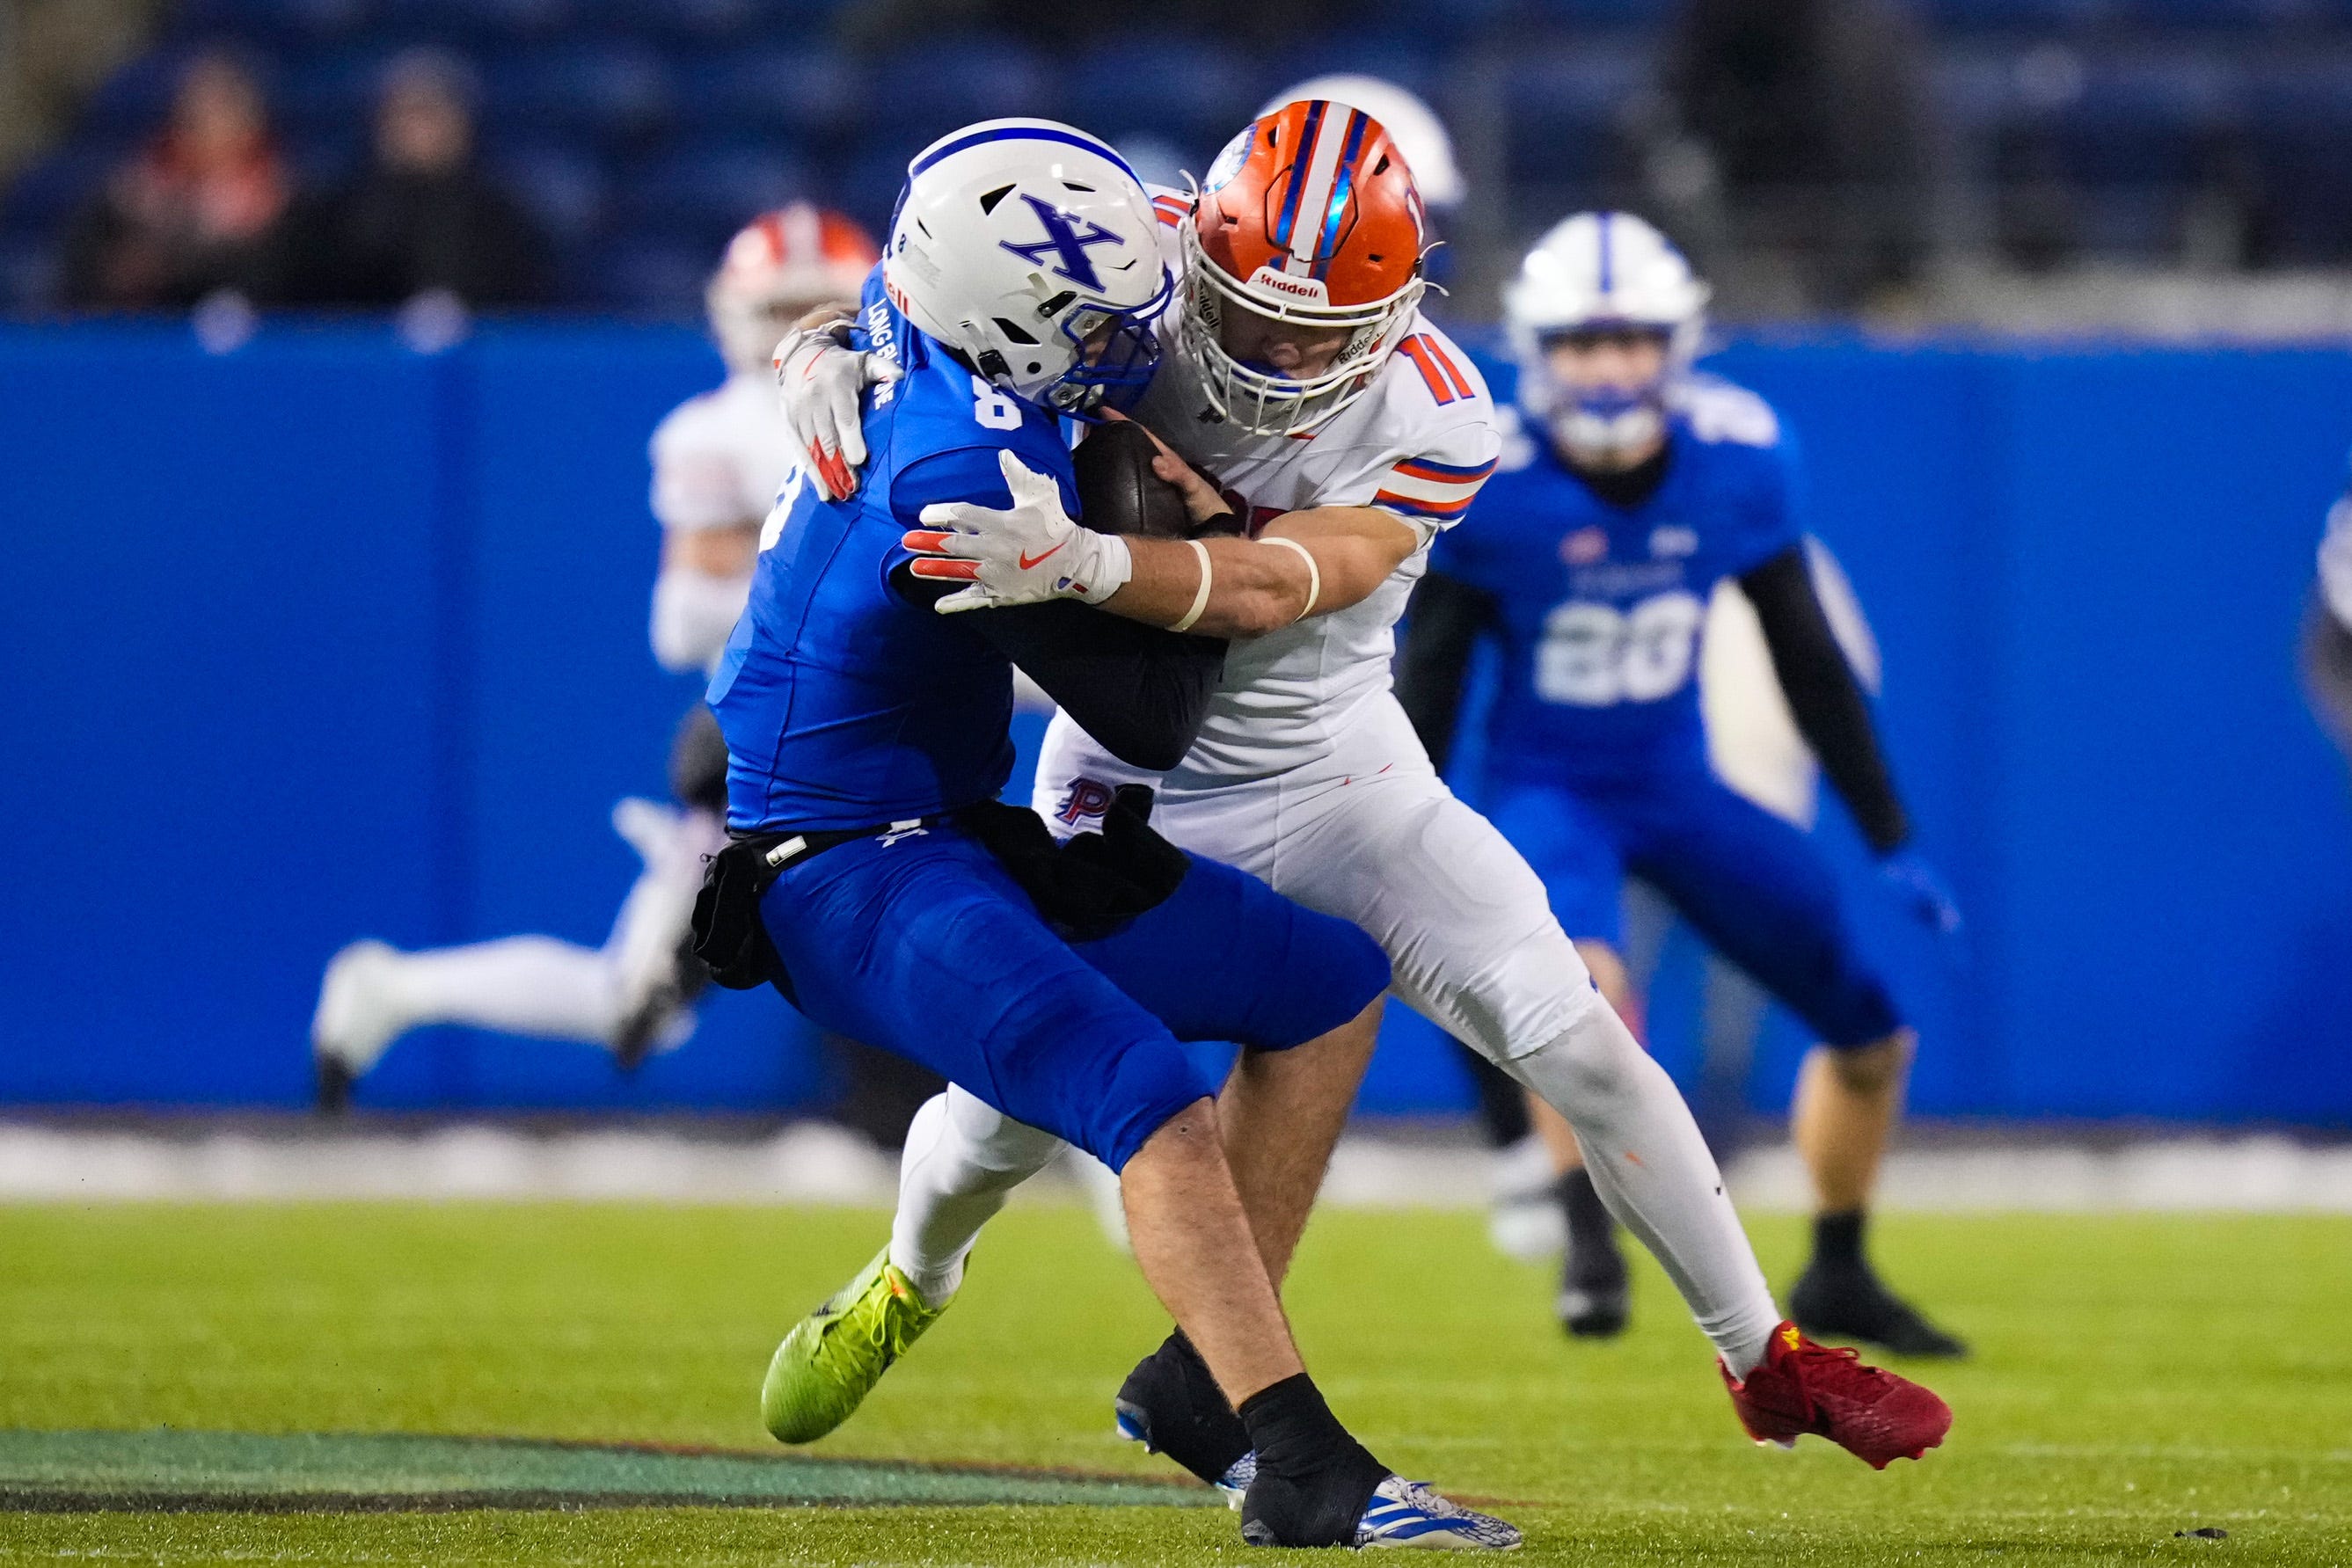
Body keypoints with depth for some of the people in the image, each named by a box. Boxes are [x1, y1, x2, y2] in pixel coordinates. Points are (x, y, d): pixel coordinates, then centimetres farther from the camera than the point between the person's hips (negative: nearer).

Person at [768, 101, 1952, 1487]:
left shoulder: (1433, 421, -23)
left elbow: (1265, 593, -36)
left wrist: (1079, 559, -54)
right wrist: (826, 356, -35)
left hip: (1335, 771, 0)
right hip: (1133, 783, 1)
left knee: (1576, 1042, -9)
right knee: (1007, 1118, 2)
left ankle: (1768, 1360, 6)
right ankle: (910, 1286, 39)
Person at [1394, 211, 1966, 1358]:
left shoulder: (1738, 461, -9)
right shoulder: (1488, 484, -17)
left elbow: (1808, 662, 3)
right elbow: (1428, 682, -6)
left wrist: (1890, 841, 6)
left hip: (1678, 787, 4)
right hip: (1546, 785, -4)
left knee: (1876, 1030, 6)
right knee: (1585, 974, -38)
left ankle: (1838, 1282, 26)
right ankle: (1590, 1237, -26)